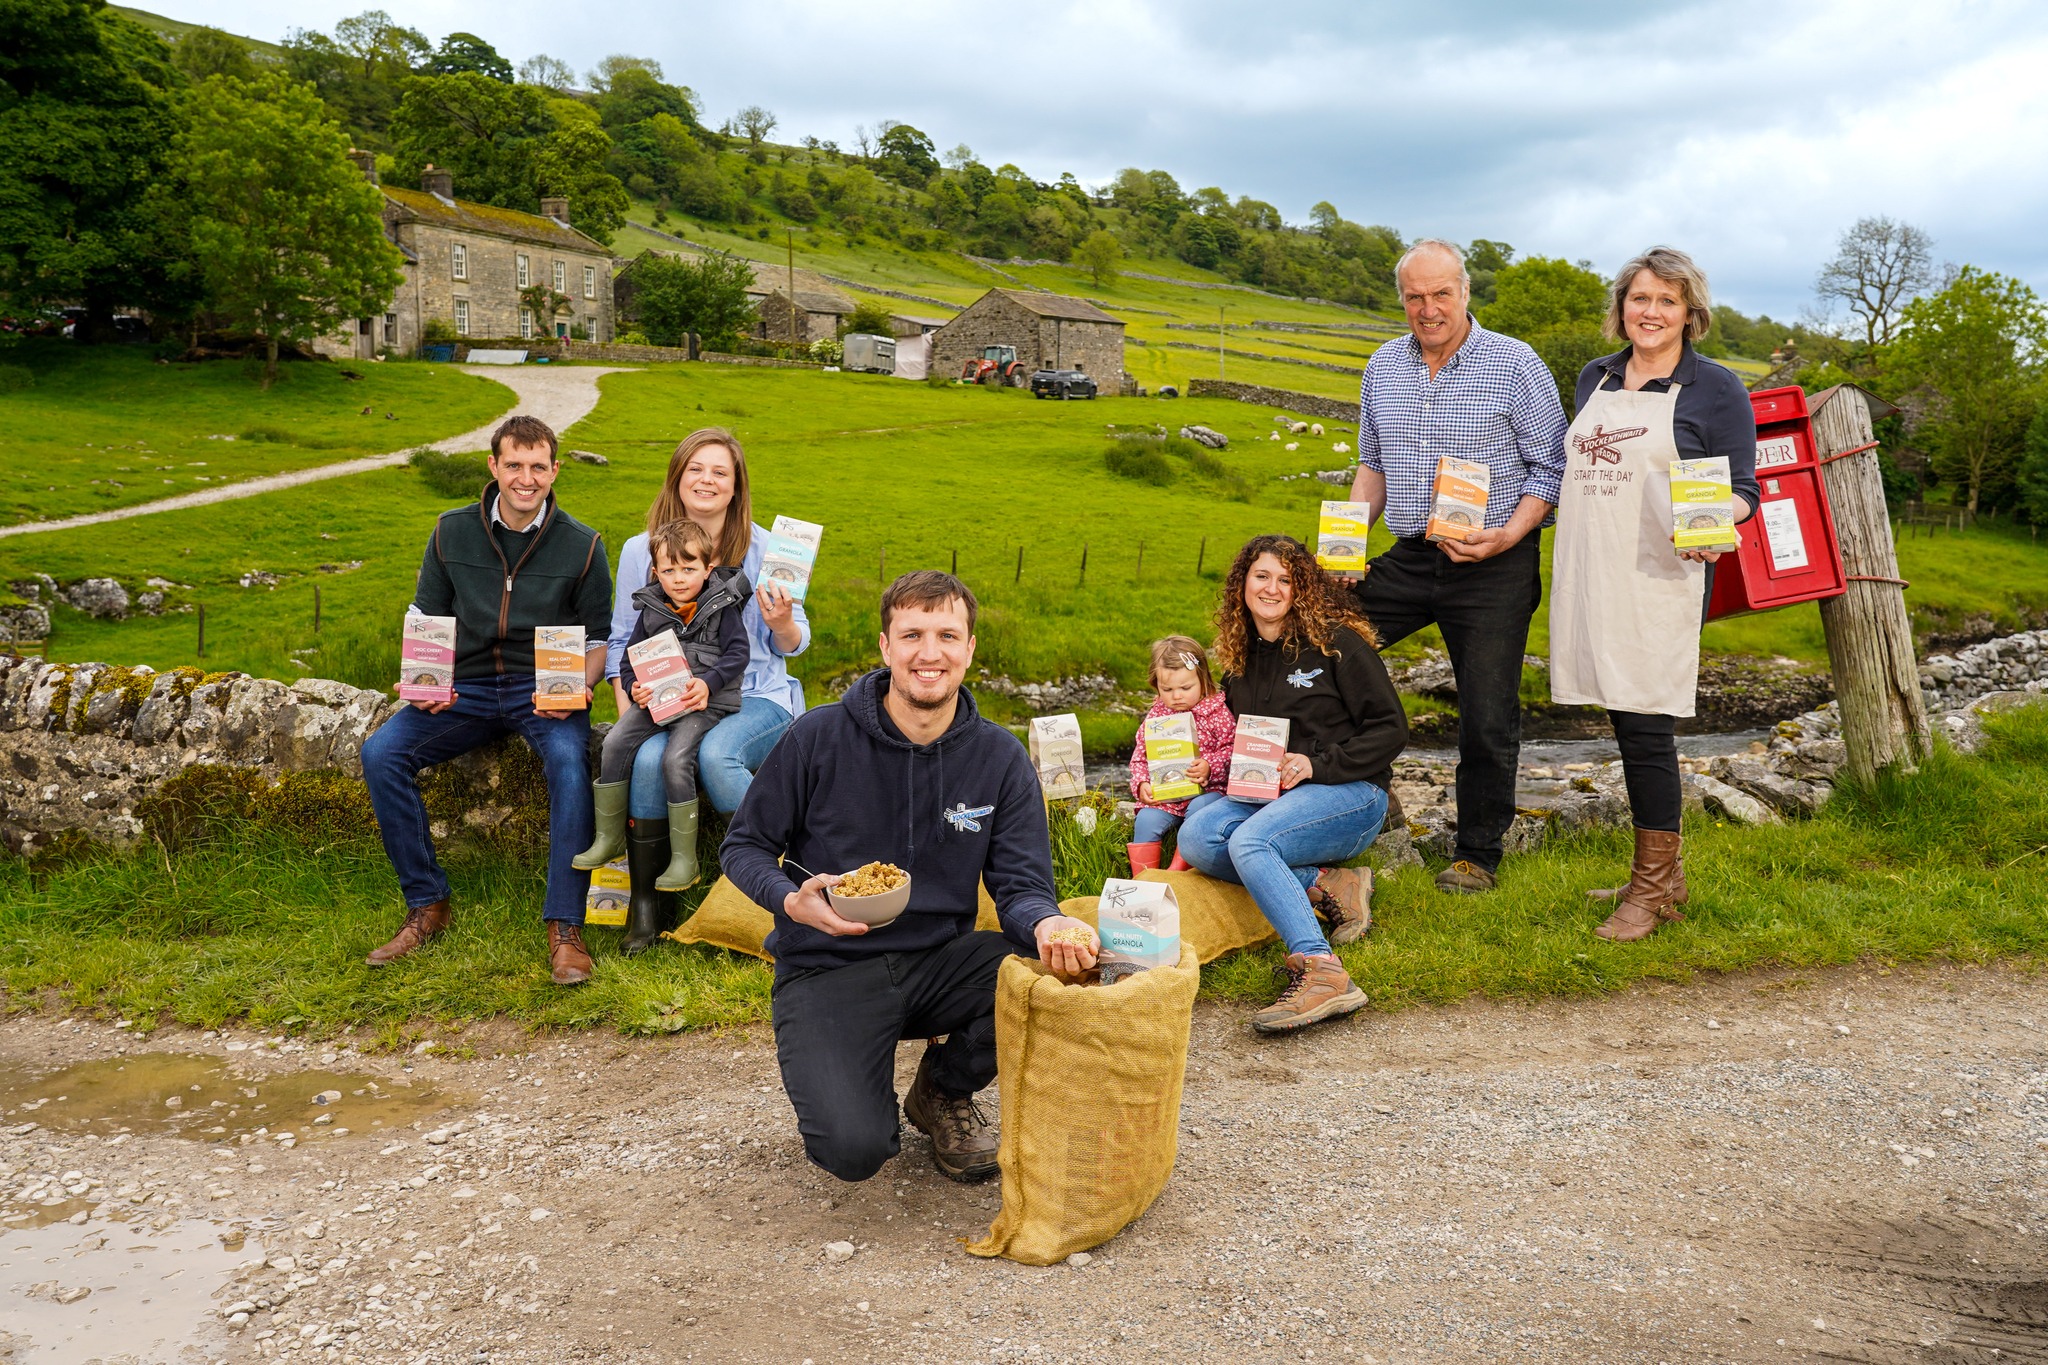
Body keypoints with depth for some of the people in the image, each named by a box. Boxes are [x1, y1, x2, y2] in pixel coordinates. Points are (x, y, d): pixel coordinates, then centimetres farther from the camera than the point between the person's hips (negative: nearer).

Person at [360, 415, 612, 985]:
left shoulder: (581, 545, 1)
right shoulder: (452, 532, 6)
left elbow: (597, 638, 5)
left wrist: (578, 688, -16)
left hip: (545, 693, -3)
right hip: (466, 688, 3)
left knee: (569, 760, -35)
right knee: (380, 751, -20)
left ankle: (565, 927, -29)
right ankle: (427, 906, -7)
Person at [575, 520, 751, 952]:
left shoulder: (722, 607, 2)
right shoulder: (651, 612, 13)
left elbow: (738, 654, -5)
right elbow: (629, 661, 15)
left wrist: (707, 682, -20)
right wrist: (634, 689, -5)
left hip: (705, 704, -4)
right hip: (654, 702, 5)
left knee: (675, 758, -27)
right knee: (615, 744, -19)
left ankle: (685, 857, -17)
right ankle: (609, 838, -4)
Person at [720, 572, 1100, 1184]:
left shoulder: (1001, 758, -2)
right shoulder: (817, 738, -9)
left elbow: (1021, 885, -5)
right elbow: (743, 846, 0)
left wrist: (1047, 924, -30)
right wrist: (792, 901, -22)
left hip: (941, 960, 4)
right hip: (830, 969, -3)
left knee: (1068, 973, -24)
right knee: (852, 1150, -26)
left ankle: (944, 1091, 6)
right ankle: (861, 1096, 15)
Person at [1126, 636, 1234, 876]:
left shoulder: (1217, 712, -2)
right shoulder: (1155, 716, 8)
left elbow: (1233, 751, -6)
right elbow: (1140, 756, 12)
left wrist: (1210, 767, -23)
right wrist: (1141, 784, -6)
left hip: (1207, 790, -3)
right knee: (1146, 821, -20)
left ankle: (1176, 871, -23)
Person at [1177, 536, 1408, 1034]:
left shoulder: (1336, 641, -5)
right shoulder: (1239, 658, 14)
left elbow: (1390, 729, -7)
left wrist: (1317, 764, -17)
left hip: (1348, 792, -6)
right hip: (1269, 797, 6)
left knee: (1249, 842, -34)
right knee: (1196, 835, -23)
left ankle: (1321, 974, -41)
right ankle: (1325, 886, -19)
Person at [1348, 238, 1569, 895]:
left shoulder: (1516, 365, -7)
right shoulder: (1382, 366, 8)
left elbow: (1551, 469, -4)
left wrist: (1506, 536, -19)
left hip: (1494, 569, -5)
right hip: (1407, 559, 5)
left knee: (1488, 719, 1)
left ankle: (1476, 855, 18)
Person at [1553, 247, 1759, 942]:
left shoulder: (1716, 389, 0)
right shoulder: (1596, 378, 16)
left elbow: (1744, 487, -2)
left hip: (1659, 579, -5)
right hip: (1591, 573, 6)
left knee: (1645, 725, -7)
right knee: (1627, 723, 10)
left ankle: (1653, 890, 5)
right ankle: (1661, 872, 24)